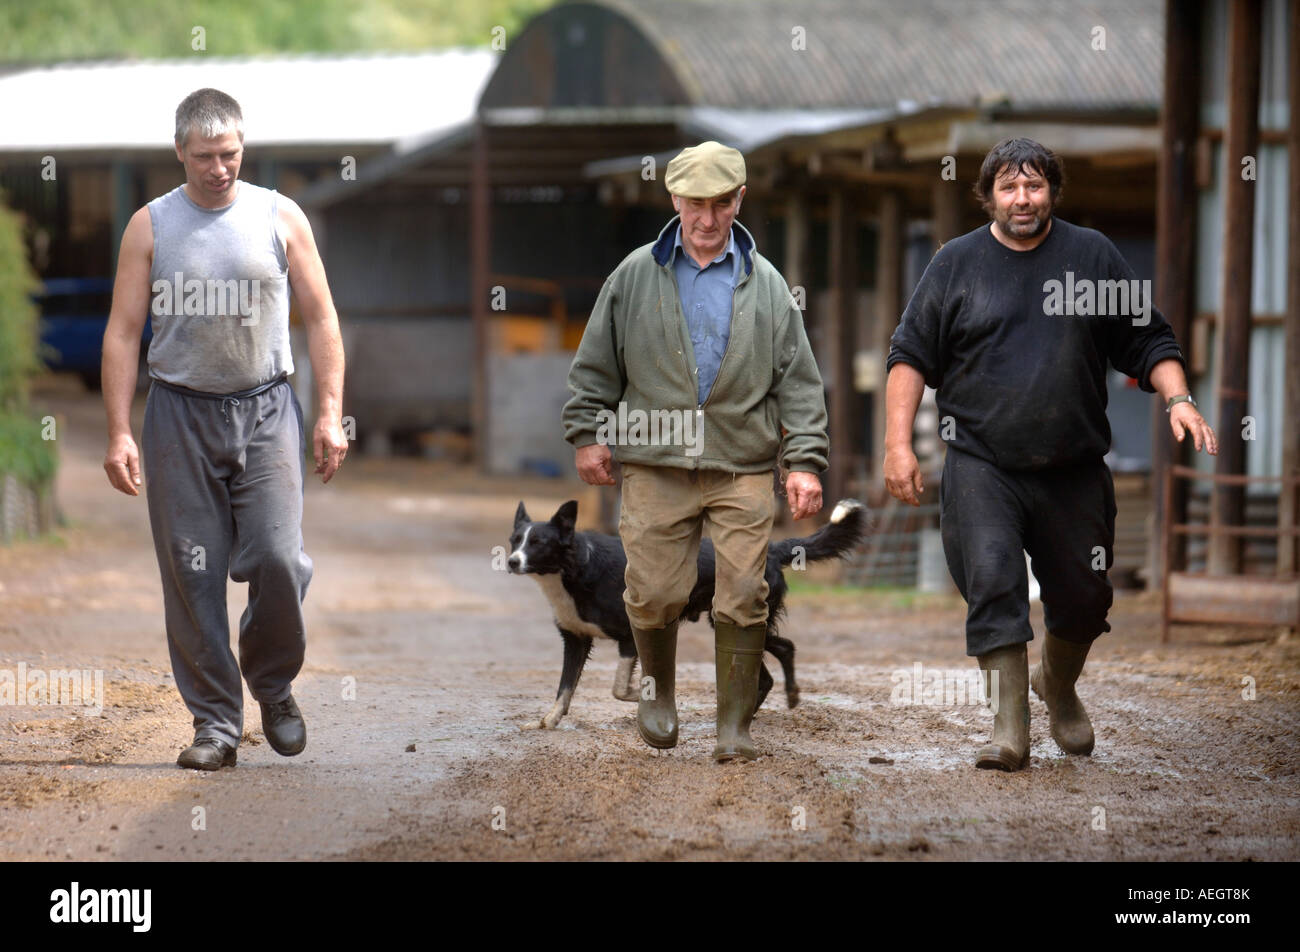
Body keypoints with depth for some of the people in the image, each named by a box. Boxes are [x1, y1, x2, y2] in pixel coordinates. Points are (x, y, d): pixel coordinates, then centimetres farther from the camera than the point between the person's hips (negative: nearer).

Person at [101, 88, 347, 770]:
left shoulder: (280, 218, 4)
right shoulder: (150, 226, 3)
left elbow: (321, 321, 7)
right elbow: (123, 332, 2)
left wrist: (330, 414, -2)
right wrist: (119, 432, -6)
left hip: (265, 408, 0)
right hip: (180, 413, 0)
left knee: (276, 557, -11)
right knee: (192, 573, 0)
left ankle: (274, 686, 15)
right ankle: (215, 721, 7)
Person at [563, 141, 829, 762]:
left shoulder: (765, 285, 7)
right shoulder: (635, 277, 6)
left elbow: (798, 381, 7)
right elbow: (596, 364, 13)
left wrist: (805, 461, 0)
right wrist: (587, 435, 7)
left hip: (744, 471, 0)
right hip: (655, 470, 0)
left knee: (743, 599, -5)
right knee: (654, 594, -1)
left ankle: (734, 725, 7)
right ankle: (658, 688, 28)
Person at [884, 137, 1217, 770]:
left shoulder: (1093, 255, 7)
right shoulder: (956, 263, 5)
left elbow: (1148, 341, 11)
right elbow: (910, 355, 5)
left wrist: (1178, 399, -6)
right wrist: (898, 443, -4)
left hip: (1074, 469, 2)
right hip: (981, 466, -2)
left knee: (1083, 598, 10)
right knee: (992, 584, -18)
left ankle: (1058, 686, 40)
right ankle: (1009, 730, -17)